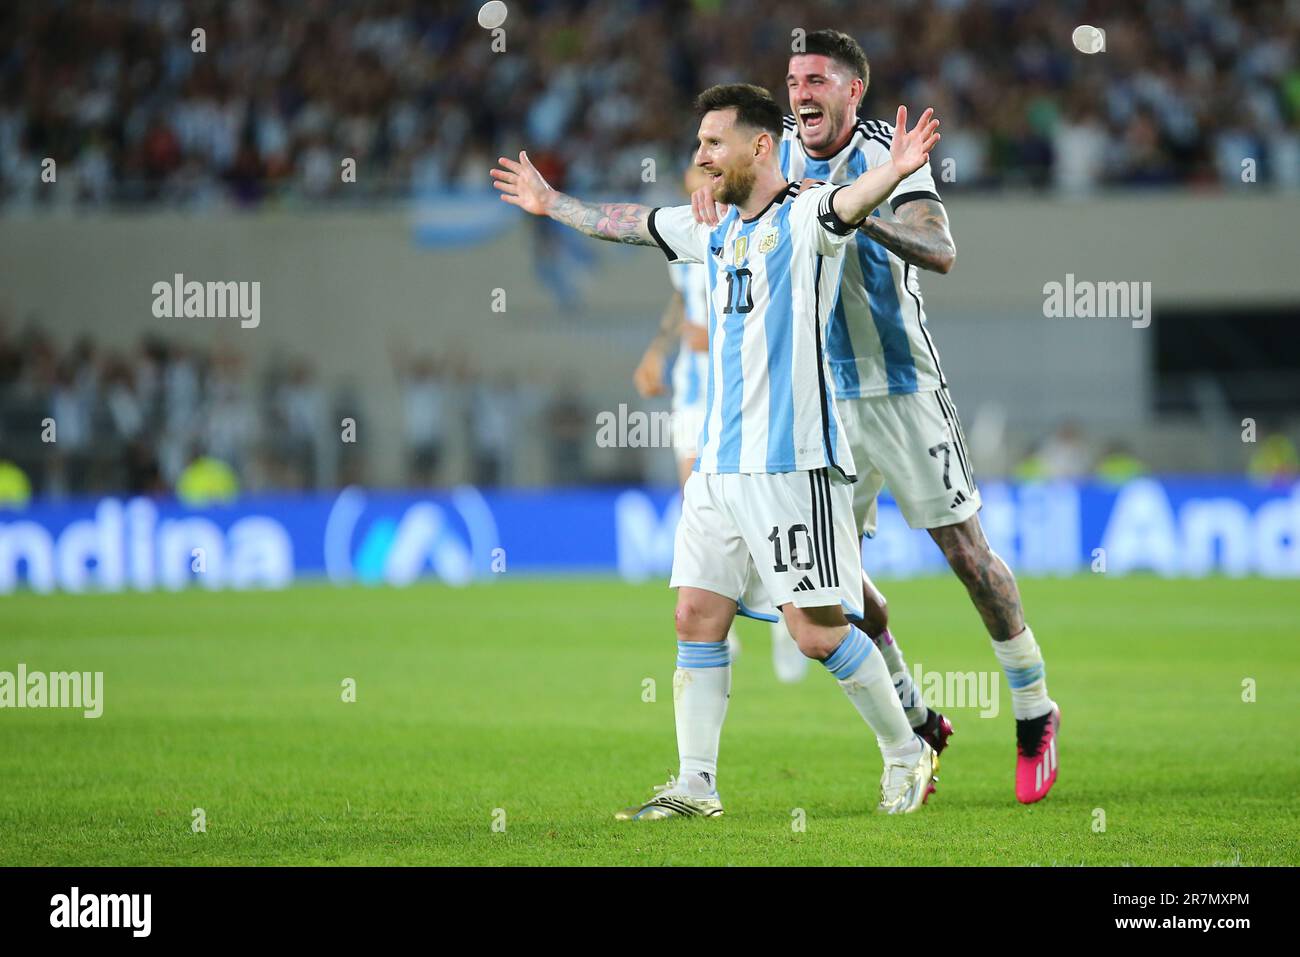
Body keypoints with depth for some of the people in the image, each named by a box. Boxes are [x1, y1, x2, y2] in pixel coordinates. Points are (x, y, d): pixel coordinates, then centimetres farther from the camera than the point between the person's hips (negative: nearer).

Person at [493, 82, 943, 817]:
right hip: (720, 466, 8)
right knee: (698, 618, 5)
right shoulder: (717, 232, 16)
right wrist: (554, 204, 44)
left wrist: (894, 172, -51)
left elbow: (850, 203, -30)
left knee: (818, 631, -7)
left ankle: (908, 755, 11)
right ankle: (695, 785, 10)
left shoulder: (803, 218, -7)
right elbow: (631, 224, 32)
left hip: (793, 466, -8)